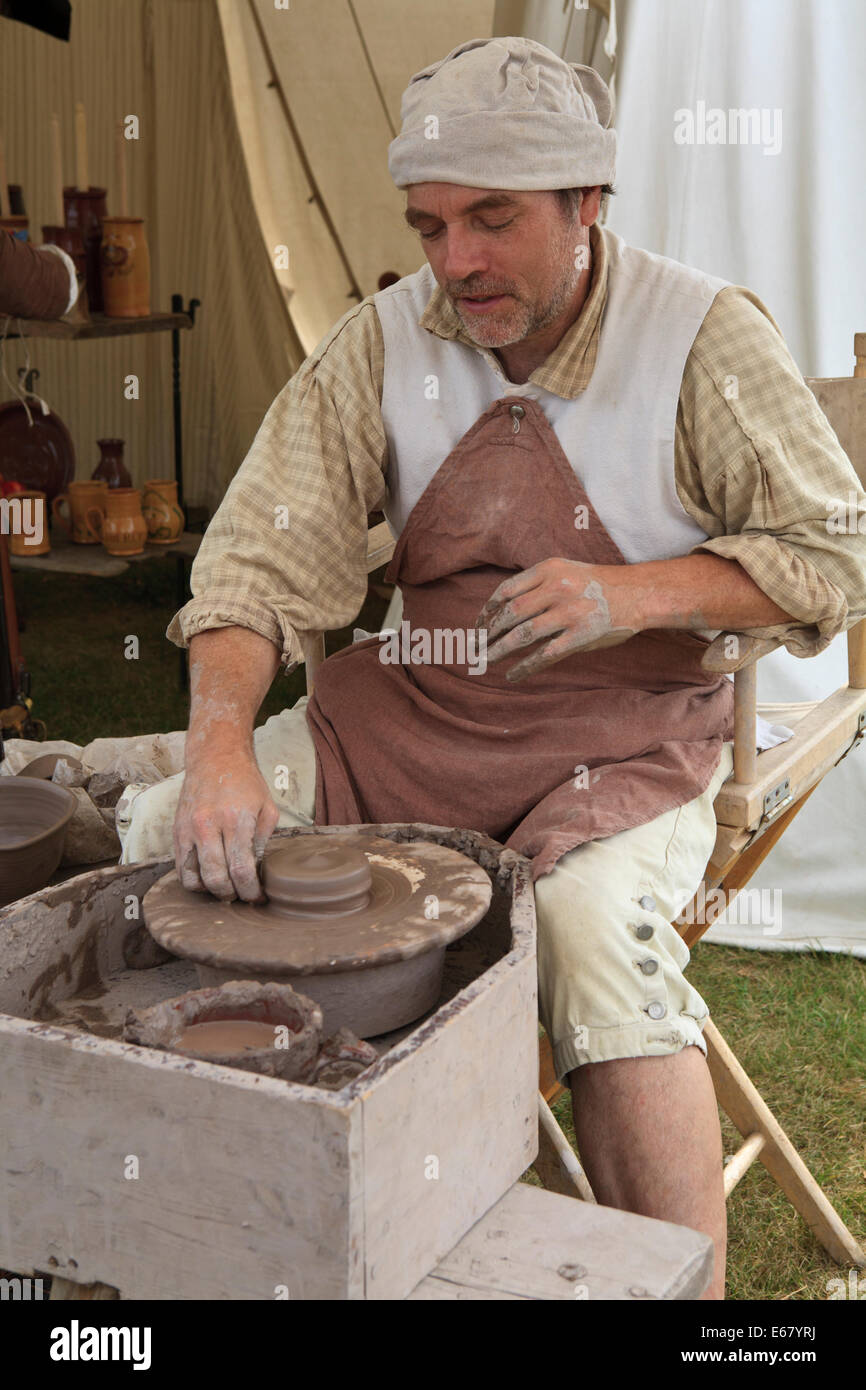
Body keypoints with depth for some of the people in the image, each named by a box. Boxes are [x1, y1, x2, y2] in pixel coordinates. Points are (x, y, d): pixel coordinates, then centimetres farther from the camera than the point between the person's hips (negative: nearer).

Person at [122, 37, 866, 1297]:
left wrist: (635, 594, -21)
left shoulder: (705, 335, -8)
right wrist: (221, 745, -25)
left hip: (625, 731, -3)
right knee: (162, 835, -11)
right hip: (414, 711, 4)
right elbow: (263, 555, -7)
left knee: (594, 924, -35)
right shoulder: (384, 342, -1)